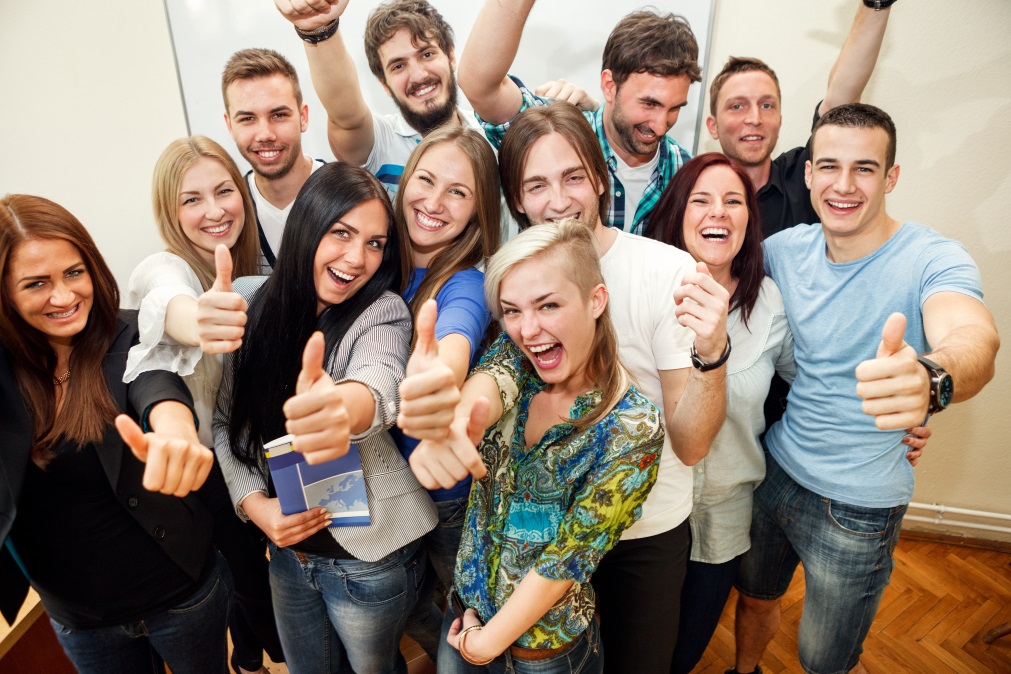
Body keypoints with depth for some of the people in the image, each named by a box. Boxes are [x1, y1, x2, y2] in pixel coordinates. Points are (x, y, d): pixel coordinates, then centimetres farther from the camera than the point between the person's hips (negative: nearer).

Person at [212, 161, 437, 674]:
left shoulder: (383, 312, -19)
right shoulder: (251, 302, -7)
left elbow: (378, 379, -41)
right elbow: (227, 420, 0)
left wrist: (346, 406, -64)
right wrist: (254, 503, -14)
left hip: (369, 554, -4)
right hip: (287, 545, 4)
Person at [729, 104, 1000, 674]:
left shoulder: (934, 260, -20)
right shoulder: (786, 248, -6)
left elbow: (977, 338, -40)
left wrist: (930, 379, -64)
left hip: (858, 508, -4)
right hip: (775, 471, 4)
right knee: (755, 600, 26)